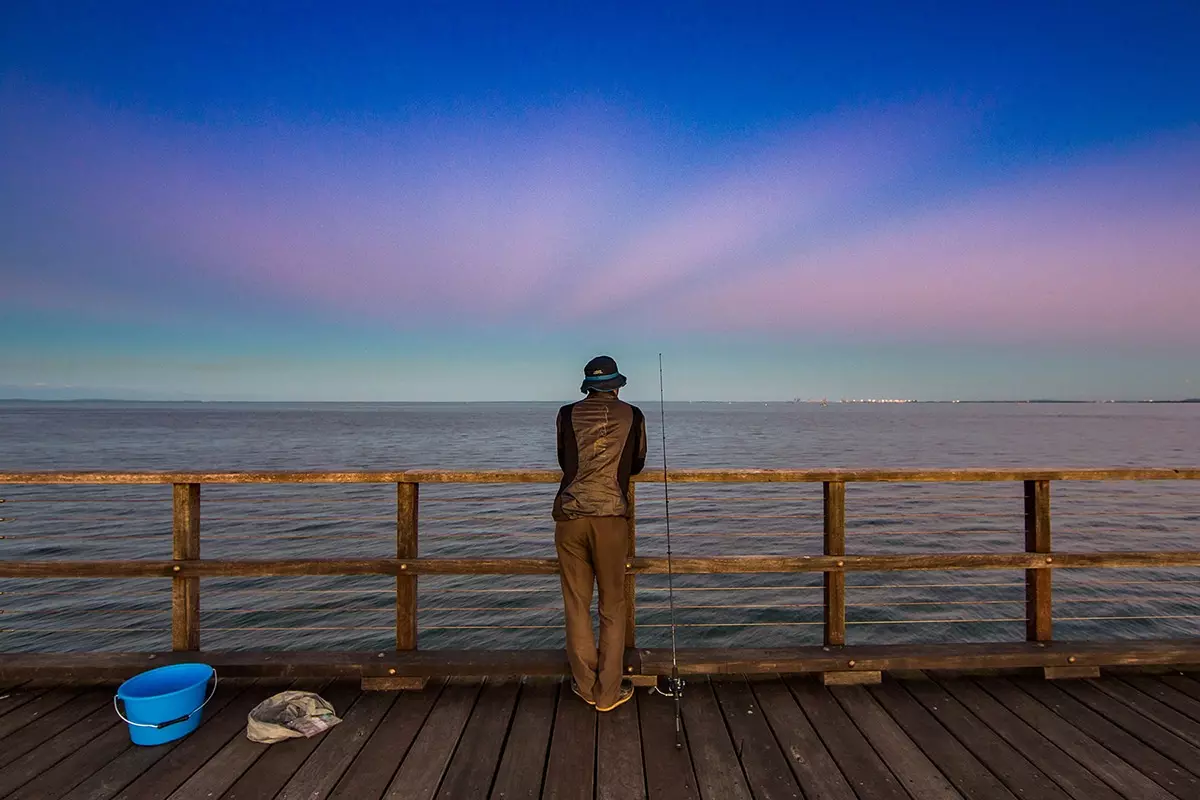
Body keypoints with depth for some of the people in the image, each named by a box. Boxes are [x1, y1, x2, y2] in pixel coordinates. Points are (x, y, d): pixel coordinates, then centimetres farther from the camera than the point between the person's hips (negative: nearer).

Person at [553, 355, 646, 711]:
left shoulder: (567, 414, 6)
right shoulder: (632, 416, 5)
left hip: (569, 515, 1)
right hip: (611, 516, -1)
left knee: (576, 604, 13)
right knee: (613, 605, 12)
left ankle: (585, 685, 25)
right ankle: (608, 692, 19)